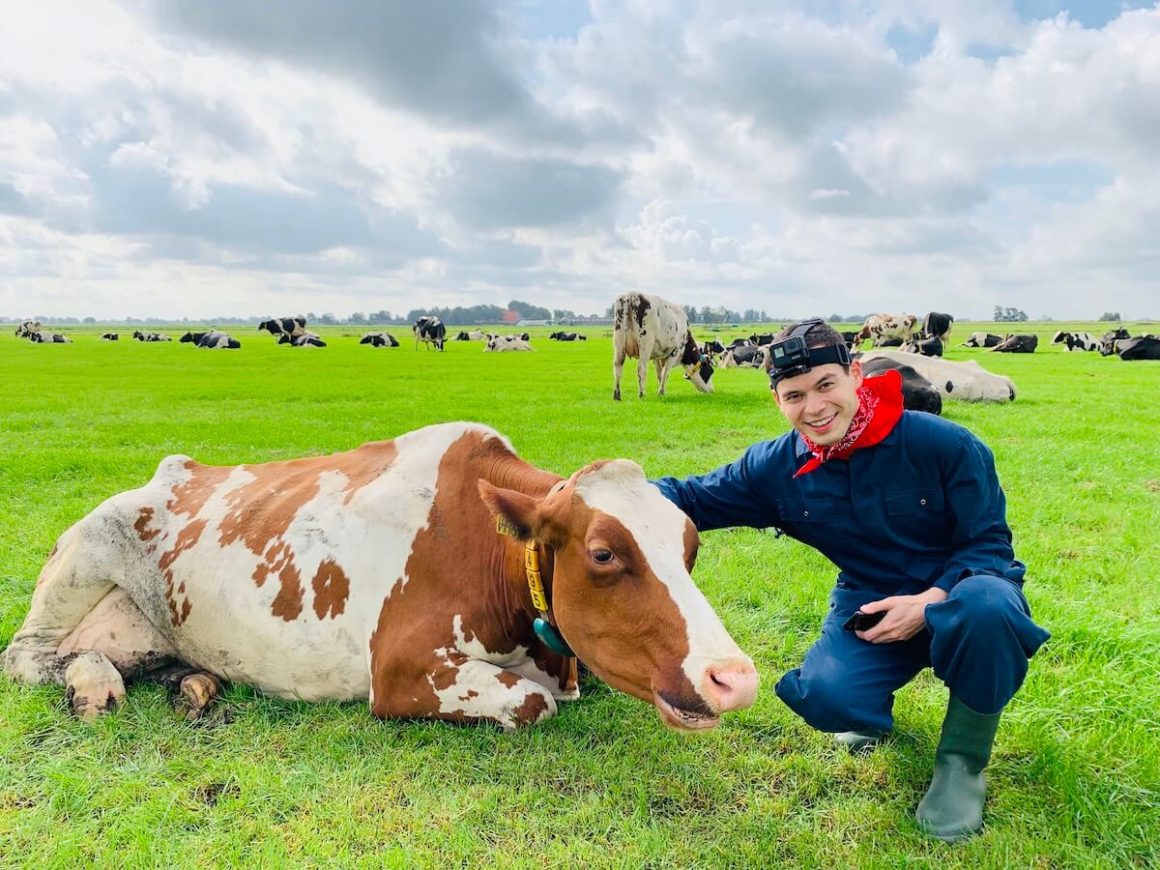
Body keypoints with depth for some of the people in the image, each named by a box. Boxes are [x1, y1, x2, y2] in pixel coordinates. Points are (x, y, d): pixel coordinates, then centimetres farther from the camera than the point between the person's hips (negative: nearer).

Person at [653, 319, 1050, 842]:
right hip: (869, 604, 2)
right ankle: (874, 708, 16)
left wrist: (929, 602, -26)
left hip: (955, 596, -2)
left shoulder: (943, 444, -18)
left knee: (987, 604, -38)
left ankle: (962, 763, -10)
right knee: (825, 698, -27)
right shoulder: (776, 469, -8)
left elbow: (989, 542, -10)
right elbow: (690, 499, -1)